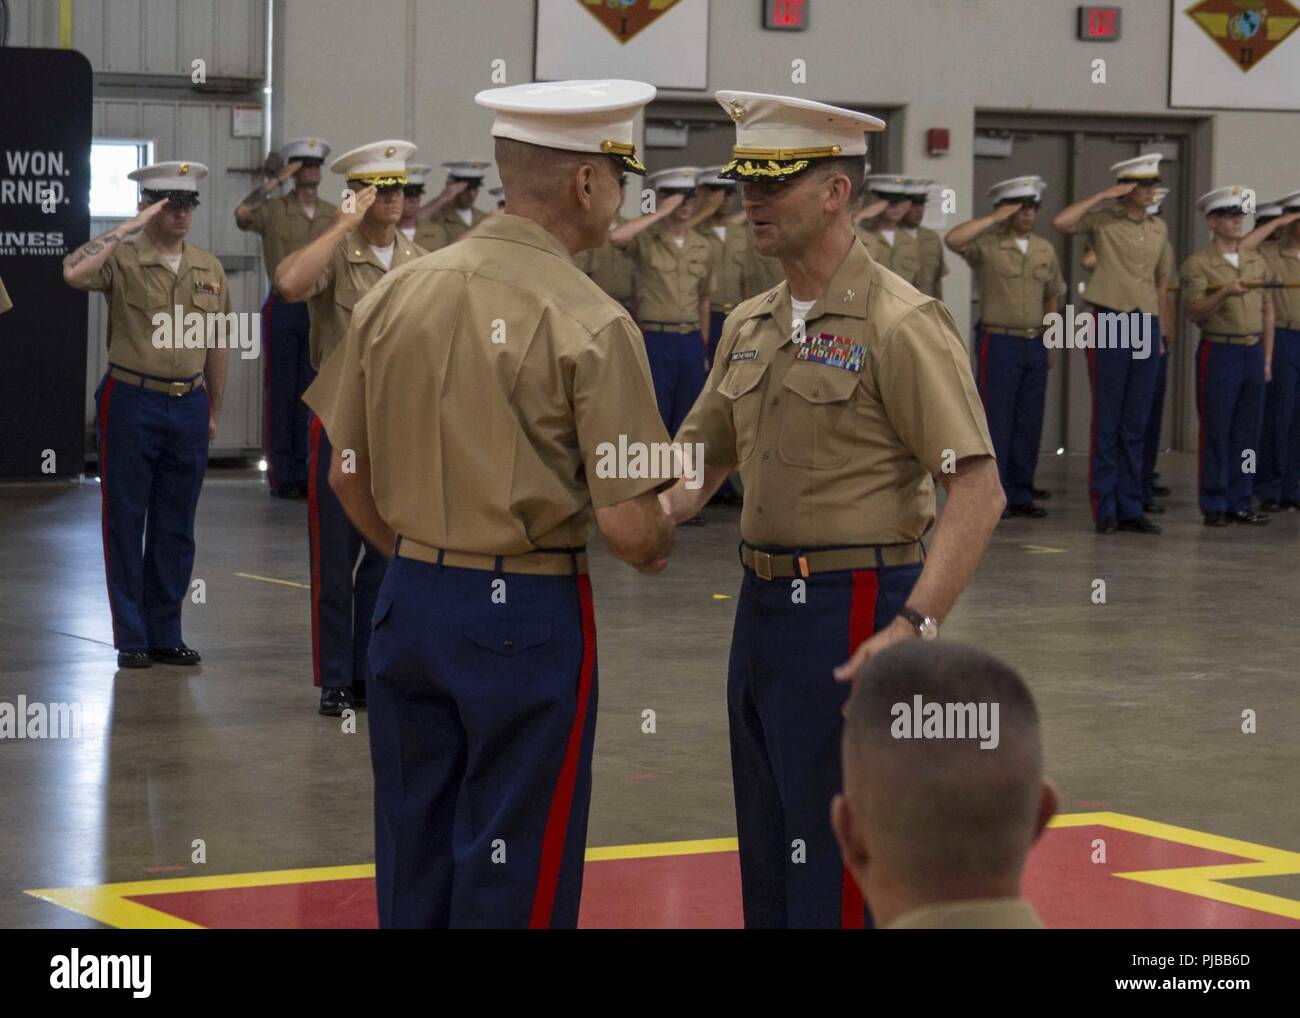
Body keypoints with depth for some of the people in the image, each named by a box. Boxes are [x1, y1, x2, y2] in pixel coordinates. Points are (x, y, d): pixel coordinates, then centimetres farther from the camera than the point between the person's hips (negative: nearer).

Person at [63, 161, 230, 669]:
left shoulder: (209, 269, 9)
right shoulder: (122, 260, -6)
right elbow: (73, 273, -28)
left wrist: (214, 409, 17)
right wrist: (129, 229, -23)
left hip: (189, 405, 5)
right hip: (131, 402, -4)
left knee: (176, 527, 9)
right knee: (126, 523, 2)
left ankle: (165, 635, 18)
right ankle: (131, 637, 9)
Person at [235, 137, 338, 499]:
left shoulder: (335, 215, 10)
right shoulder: (274, 210, -2)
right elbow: (242, 213, -23)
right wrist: (278, 180, -17)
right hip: (283, 309, -3)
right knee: (280, 392, -1)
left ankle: (303, 472, 12)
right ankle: (280, 477, 3)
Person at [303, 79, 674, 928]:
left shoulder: (399, 293, 1)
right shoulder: (591, 324, -15)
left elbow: (348, 473, 8)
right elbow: (626, 522, -16)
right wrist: (656, 552, 6)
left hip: (411, 599, 5)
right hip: (526, 612, -5)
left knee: (414, 853, 16)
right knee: (513, 869, 5)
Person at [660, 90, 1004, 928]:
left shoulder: (900, 324, -13)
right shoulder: (750, 326, 11)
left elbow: (978, 491, -19)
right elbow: (697, 463, 18)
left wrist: (915, 626, -29)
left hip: (851, 612, -8)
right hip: (763, 605, 8)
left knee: (835, 875, -3)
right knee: (768, 860, 15)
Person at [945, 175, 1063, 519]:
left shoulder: (1045, 251, 12)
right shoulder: (987, 245, -5)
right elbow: (953, 239, -25)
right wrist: (994, 218, -19)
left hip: (1035, 345, 5)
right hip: (998, 342, -5)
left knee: (1029, 423, 7)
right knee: (996, 422, -4)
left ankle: (1021, 495, 14)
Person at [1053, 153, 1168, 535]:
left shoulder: (1159, 229, 13)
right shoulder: (1102, 221, -2)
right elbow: (1060, 222, -20)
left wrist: (1160, 327, 17)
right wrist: (1104, 196, -15)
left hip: (1146, 328, 5)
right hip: (1110, 323, -5)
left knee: (1136, 425, 7)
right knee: (1107, 423, -1)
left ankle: (1130, 507, 12)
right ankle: (1105, 509, 4)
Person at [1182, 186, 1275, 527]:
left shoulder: (1257, 261, 13)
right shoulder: (1198, 264, -3)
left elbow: (1267, 311, 17)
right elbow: (1195, 311, -11)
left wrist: (1267, 357, 12)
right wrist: (1224, 294, -28)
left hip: (1253, 351, 5)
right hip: (1219, 353, -5)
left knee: (1248, 432, 6)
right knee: (1216, 432, -2)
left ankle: (1241, 502, 13)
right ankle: (1215, 506, 3)